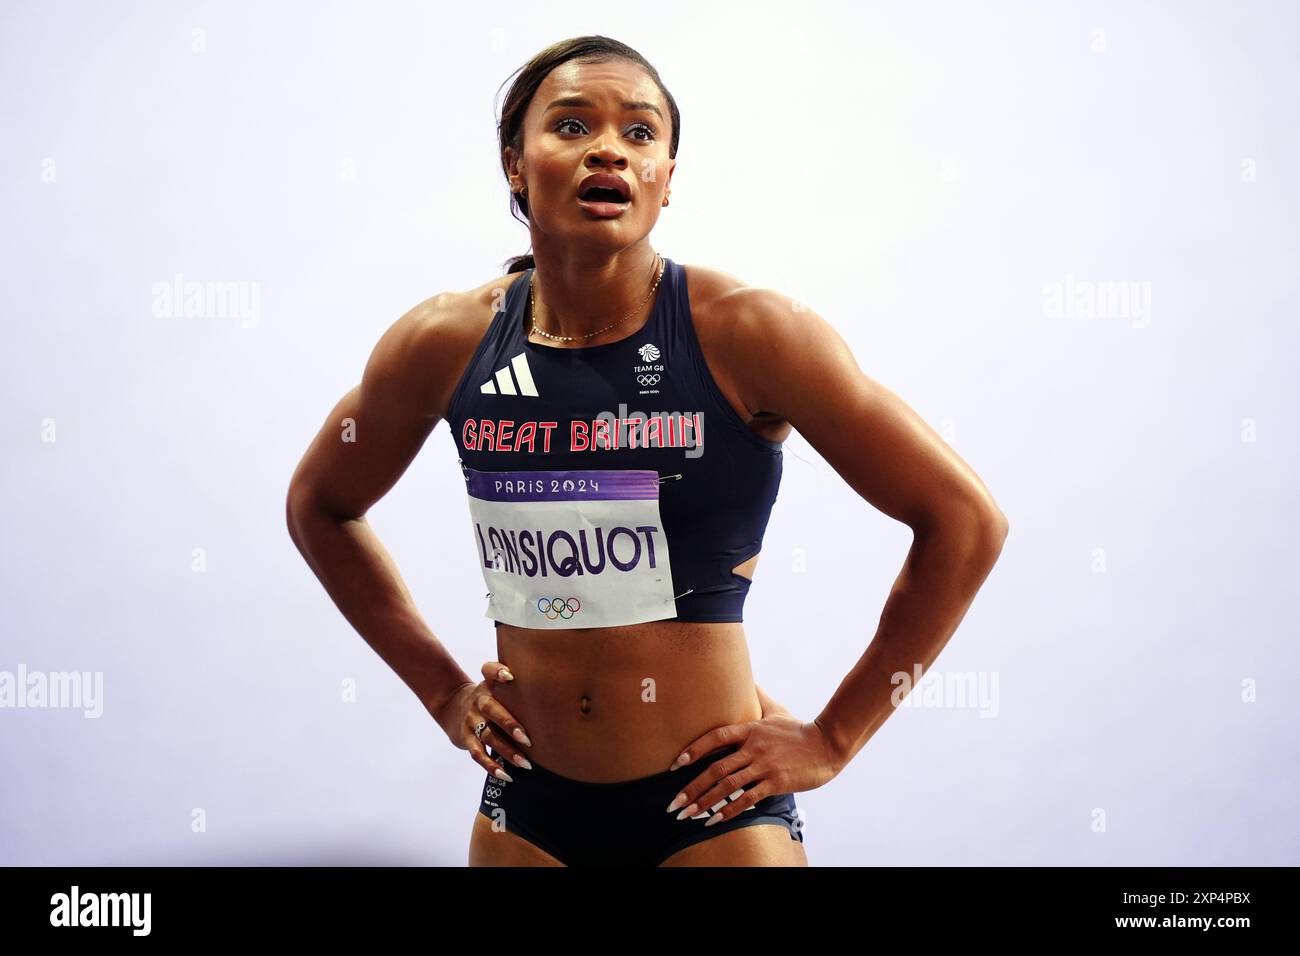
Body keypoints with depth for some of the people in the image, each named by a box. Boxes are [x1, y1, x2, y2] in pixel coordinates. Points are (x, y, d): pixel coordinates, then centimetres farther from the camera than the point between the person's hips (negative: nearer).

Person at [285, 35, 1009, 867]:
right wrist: (441, 689, 8)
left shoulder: (745, 333, -13)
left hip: (710, 808, -3)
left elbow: (965, 520, -10)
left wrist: (832, 739, -7)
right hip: (526, 812, 3)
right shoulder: (446, 345, -4)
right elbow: (319, 506, 15)